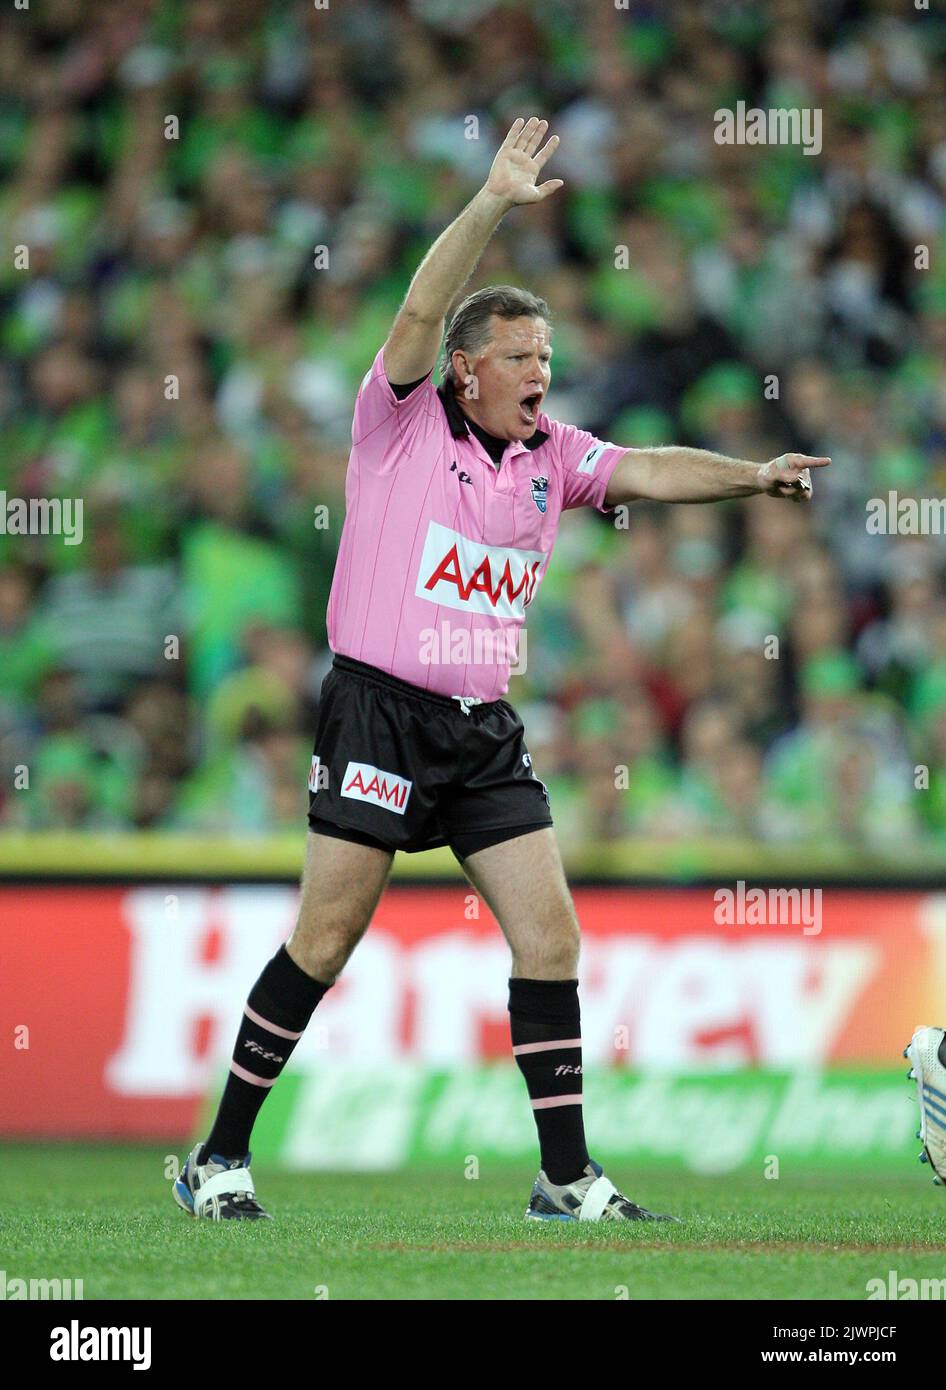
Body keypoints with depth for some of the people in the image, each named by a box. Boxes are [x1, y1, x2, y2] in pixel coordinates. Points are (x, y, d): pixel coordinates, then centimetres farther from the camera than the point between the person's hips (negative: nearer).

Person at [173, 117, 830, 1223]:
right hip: (379, 709, -5)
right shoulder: (401, 424, -2)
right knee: (323, 942, -6)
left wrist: (750, 475, -19)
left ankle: (567, 1180, 4)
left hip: (485, 733, 5)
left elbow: (650, 470, -2)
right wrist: (493, 203, -23)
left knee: (549, 938, -1)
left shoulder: (552, 457, 11)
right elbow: (422, 310, -16)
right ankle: (219, 1160, 5)